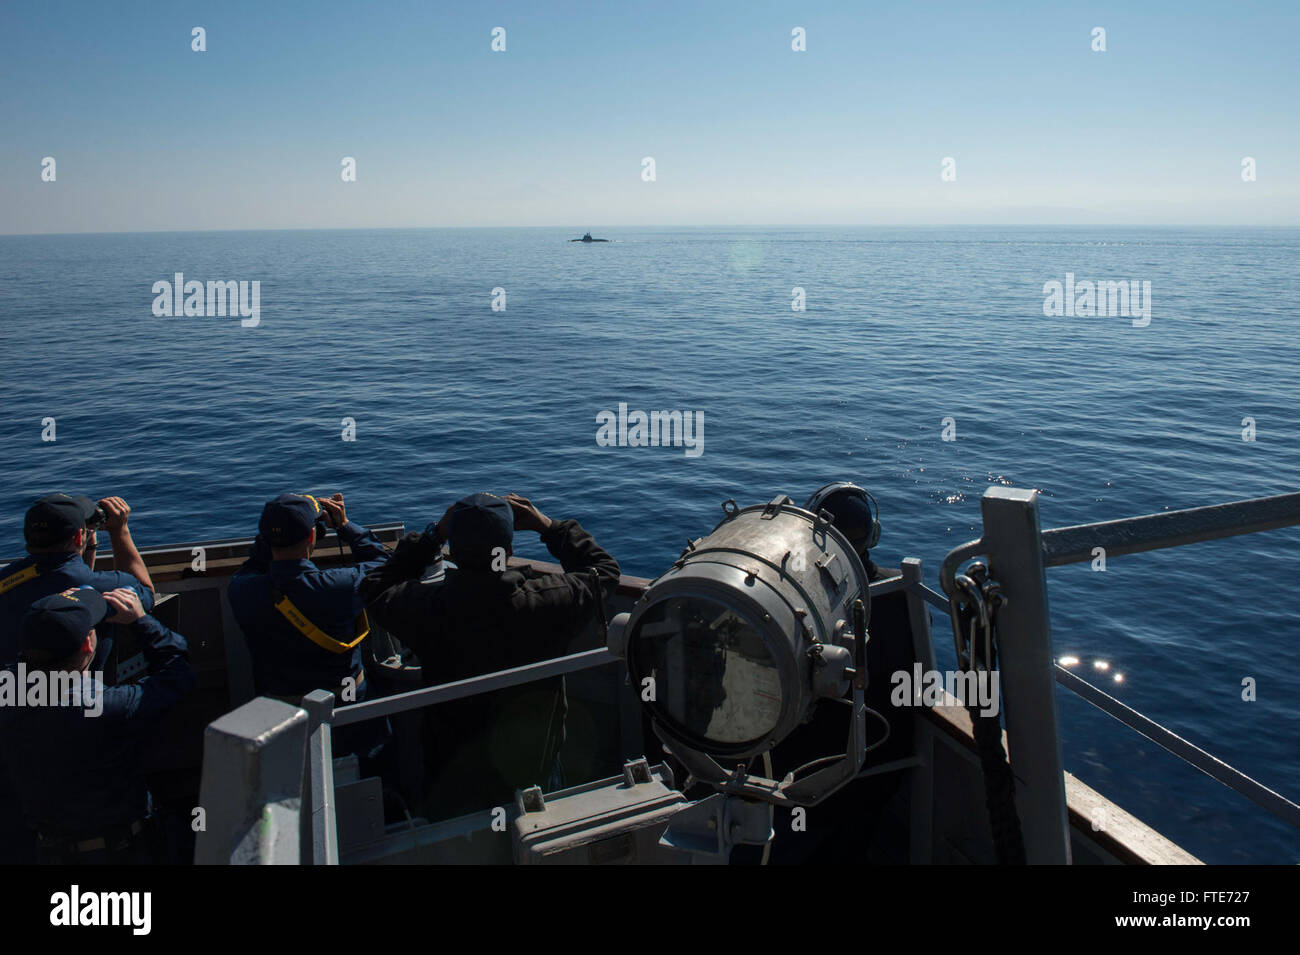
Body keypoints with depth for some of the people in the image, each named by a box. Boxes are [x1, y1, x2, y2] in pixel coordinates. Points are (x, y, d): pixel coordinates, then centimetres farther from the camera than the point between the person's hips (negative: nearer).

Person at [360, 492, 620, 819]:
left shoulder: (428, 608, -24)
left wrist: (432, 535, 0)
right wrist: (549, 527, -1)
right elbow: (604, 571, -4)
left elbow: (375, 588, 0)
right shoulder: (546, 603, -26)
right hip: (534, 776, 0)